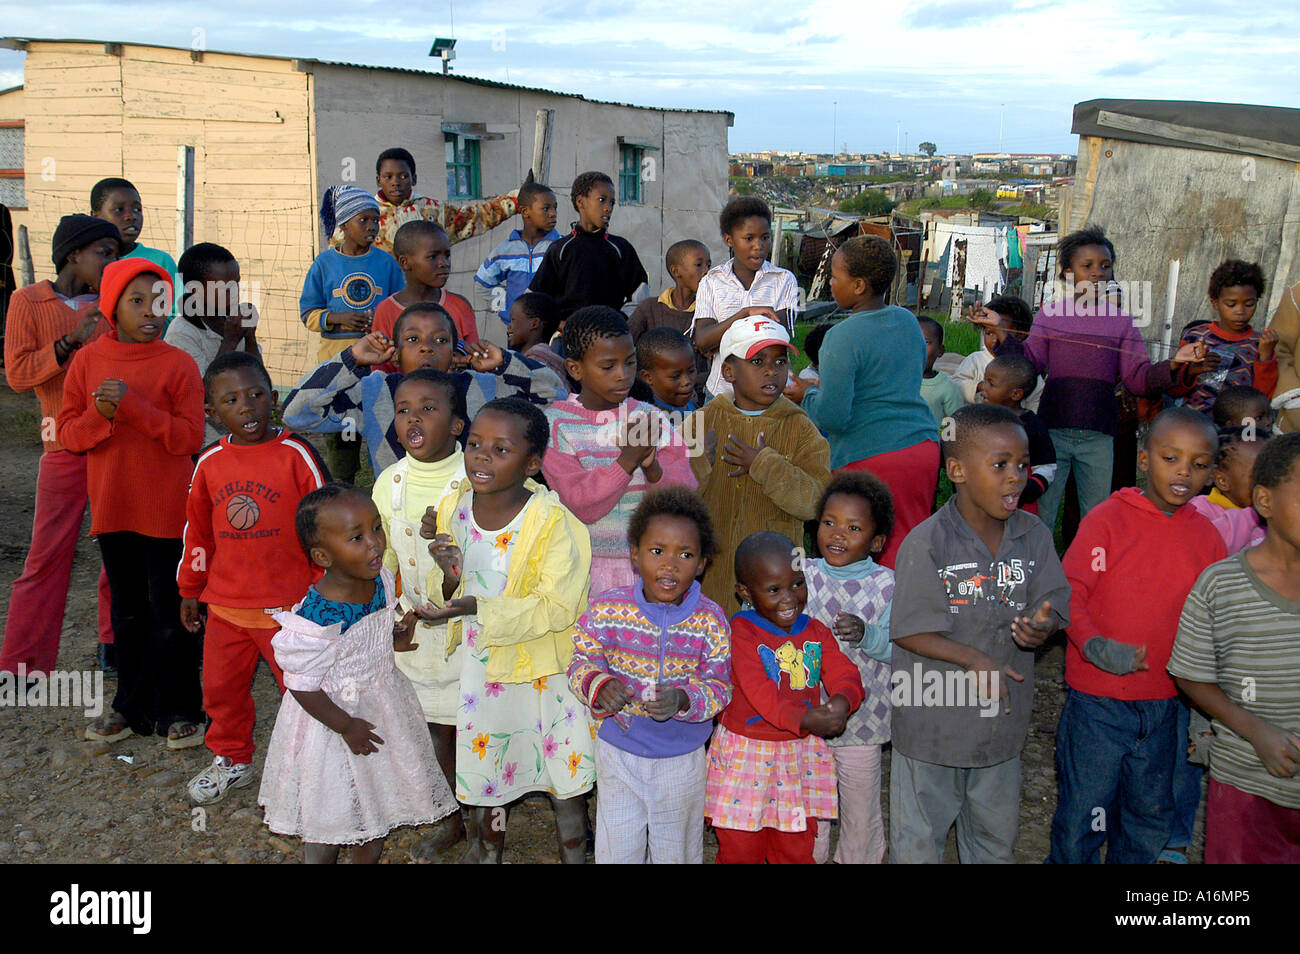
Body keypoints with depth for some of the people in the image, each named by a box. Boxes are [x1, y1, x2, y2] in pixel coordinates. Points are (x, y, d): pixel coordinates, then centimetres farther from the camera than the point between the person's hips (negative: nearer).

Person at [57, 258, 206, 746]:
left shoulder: (178, 363, -7)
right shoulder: (87, 360, 3)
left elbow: (190, 436, -15)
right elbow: (67, 433, 4)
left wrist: (132, 405, -23)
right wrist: (100, 416, -16)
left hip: (167, 511, -3)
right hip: (111, 506, 4)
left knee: (170, 614, 4)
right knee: (128, 613, 15)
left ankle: (179, 710, 19)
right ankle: (133, 706, 30)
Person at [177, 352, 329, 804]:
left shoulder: (296, 455, -10)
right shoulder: (210, 462, 3)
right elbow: (198, 530, 15)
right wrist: (189, 590, 19)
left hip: (289, 606, -4)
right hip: (225, 605, 4)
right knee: (221, 687, 16)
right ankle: (231, 760, 39)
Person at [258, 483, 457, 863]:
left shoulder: (382, 579, -11)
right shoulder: (316, 621, -33)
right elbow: (301, 686, -22)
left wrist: (393, 639, -8)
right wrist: (346, 726, -16)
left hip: (383, 705, 7)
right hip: (332, 717, -6)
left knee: (378, 807, 22)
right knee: (329, 820, 14)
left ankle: (368, 859, 44)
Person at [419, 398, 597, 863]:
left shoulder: (554, 521, -23)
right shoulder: (453, 507, -6)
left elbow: (559, 608, -25)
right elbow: (446, 598, 2)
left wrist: (478, 608, -31)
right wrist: (449, 579, -22)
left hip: (545, 667, -4)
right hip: (480, 664, 4)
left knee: (565, 777, 12)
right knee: (484, 769, 22)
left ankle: (574, 853, 37)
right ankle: (487, 851, 47)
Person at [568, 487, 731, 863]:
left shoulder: (709, 620, -14)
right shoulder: (606, 610, -15)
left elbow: (720, 684, -11)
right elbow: (581, 662, -5)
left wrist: (683, 699, -30)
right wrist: (598, 686, -27)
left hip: (682, 759, 0)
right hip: (618, 751, 0)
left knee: (676, 851, 21)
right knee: (616, 852, 15)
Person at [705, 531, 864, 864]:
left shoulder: (815, 631, 4)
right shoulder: (740, 632, -13)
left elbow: (845, 674, -3)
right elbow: (758, 692, -24)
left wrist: (841, 701, -27)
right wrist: (804, 718, -36)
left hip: (800, 753, 4)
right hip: (747, 754, -4)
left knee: (796, 848, 16)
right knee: (741, 848, 8)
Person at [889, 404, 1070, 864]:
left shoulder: (1033, 536, -2)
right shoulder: (926, 543, -18)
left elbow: (1052, 602, 1)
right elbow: (908, 631, -17)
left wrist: (1042, 626, -22)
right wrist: (973, 659, -24)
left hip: (1001, 718, 5)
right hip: (932, 718, -4)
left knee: (997, 835, 24)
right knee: (918, 838, 12)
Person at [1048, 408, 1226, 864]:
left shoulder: (1206, 538, 3)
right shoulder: (1107, 518, -10)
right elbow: (1069, 591, -12)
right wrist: (1095, 647, -28)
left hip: (1164, 704, 5)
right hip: (1097, 701, -4)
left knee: (1150, 820, 19)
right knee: (1082, 816, 3)